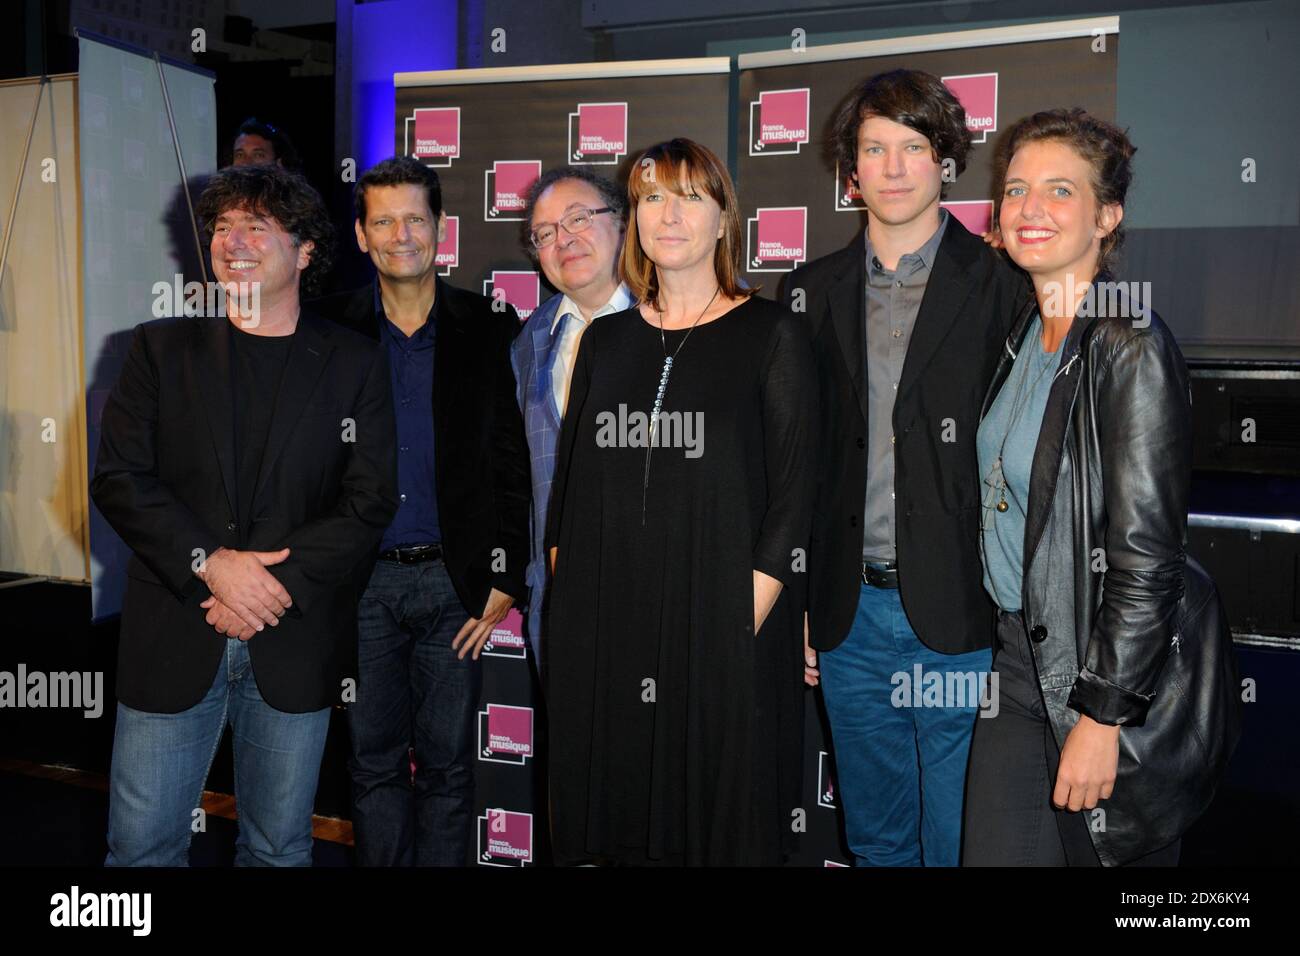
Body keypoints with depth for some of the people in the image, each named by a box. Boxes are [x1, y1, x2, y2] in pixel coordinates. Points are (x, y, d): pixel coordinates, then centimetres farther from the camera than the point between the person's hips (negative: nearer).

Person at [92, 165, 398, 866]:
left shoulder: (354, 364, 3)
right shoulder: (161, 346, 7)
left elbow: (370, 501, -2)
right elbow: (118, 478, -1)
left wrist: (278, 586, -13)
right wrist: (210, 563, -14)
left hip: (295, 644, 0)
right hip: (172, 641, 1)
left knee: (278, 848, 12)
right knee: (141, 847, 7)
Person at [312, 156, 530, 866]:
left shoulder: (488, 329, 1)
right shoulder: (332, 330, 3)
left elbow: (513, 462, 0)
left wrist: (504, 580, -4)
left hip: (455, 579, -1)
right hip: (363, 580, 1)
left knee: (448, 763, 9)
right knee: (374, 760, 11)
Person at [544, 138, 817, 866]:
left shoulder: (772, 335, -1)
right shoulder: (606, 340, 10)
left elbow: (794, 498, -5)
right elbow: (569, 485, 13)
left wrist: (741, 625, -13)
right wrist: (574, 607, 4)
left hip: (724, 637, -3)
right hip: (603, 640, 4)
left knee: (718, 820, 8)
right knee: (615, 819, 12)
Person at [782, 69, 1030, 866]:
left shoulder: (1006, 287, -4)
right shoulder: (814, 291, 8)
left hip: (963, 621, -4)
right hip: (849, 615, 4)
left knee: (961, 840, 8)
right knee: (875, 839, 19)